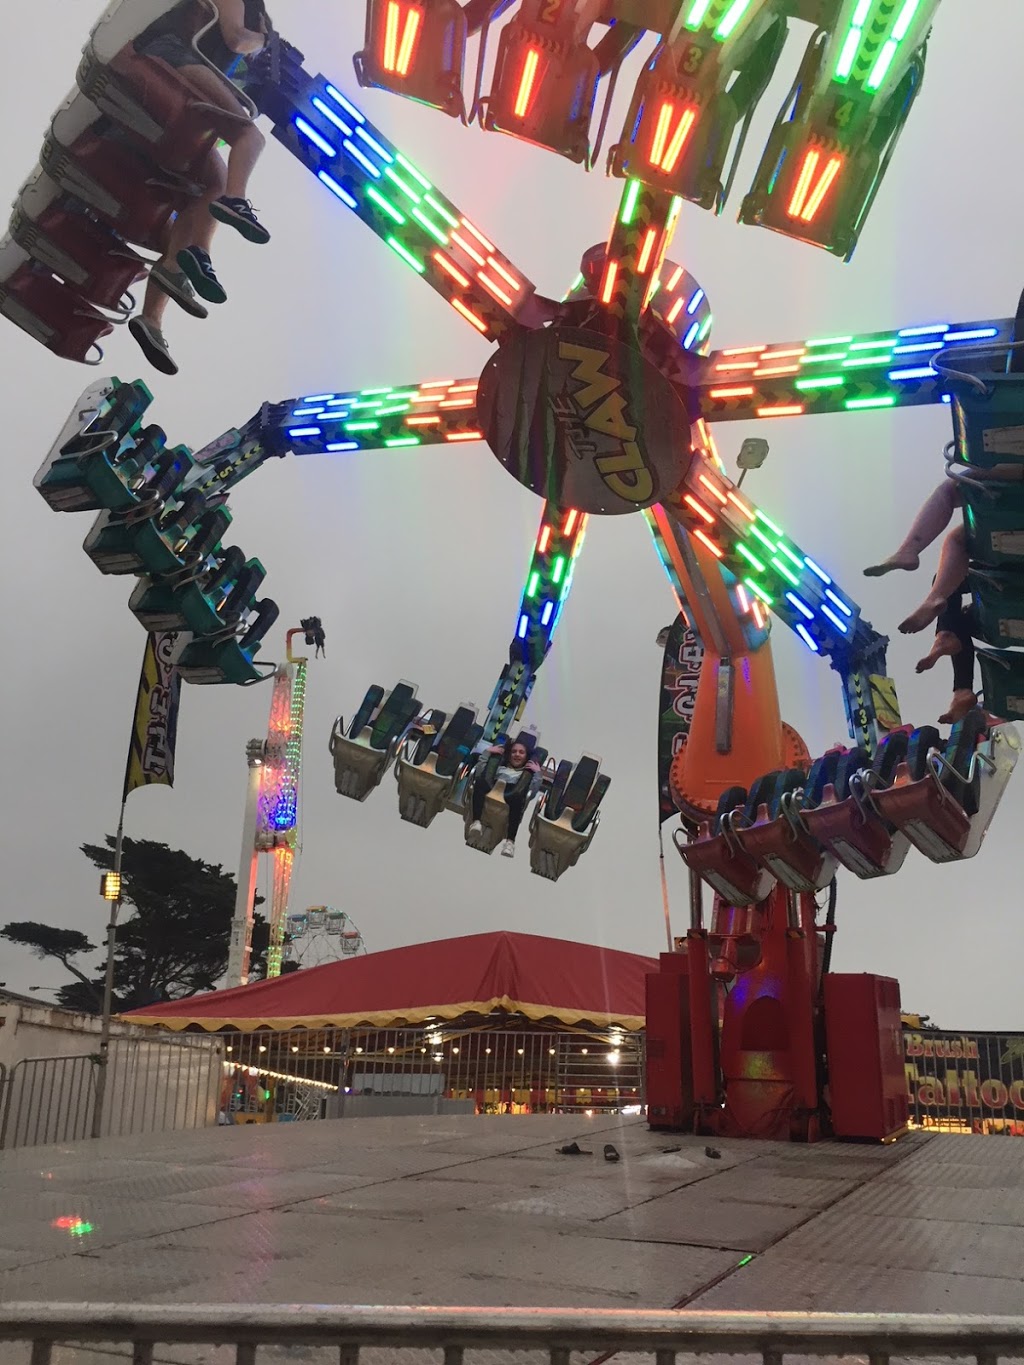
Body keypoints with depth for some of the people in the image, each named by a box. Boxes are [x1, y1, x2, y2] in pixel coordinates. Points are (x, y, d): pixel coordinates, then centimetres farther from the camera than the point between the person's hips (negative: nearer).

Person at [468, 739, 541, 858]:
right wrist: (487, 752, 21)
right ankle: (476, 821, -47)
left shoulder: (529, 772, 29)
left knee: (517, 796, -41)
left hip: (511, 797, -2)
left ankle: (510, 840, -52)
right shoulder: (500, 766, 34)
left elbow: (532, 791, 9)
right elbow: (479, 772, 18)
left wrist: (538, 773, 5)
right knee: (480, 780, -32)